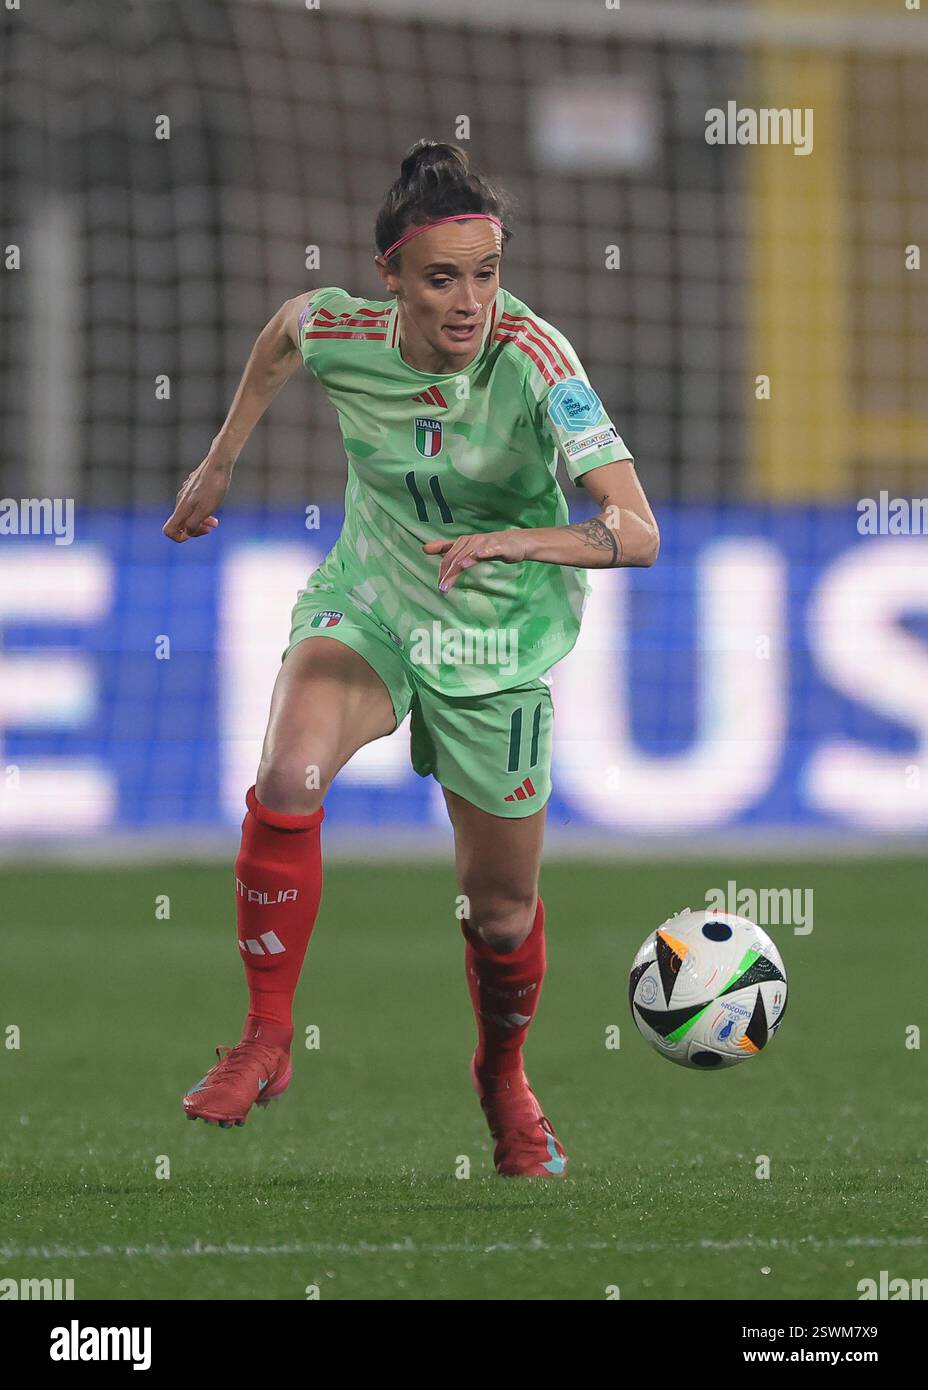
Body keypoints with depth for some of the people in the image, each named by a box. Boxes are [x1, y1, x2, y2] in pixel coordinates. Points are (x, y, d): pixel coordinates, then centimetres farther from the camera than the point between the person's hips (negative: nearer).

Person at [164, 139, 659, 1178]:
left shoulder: (534, 361, -28)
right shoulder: (341, 333, -19)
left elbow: (637, 533, -34)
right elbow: (286, 326, 9)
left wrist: (510, 542, -49)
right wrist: (220, 462, 17)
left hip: (496, 647, -1)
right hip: (367, 608, 1)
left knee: (502, 909, 9)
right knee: (287, 782, -29)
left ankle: (503, 1075, 42)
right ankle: (265, 1042, -12)